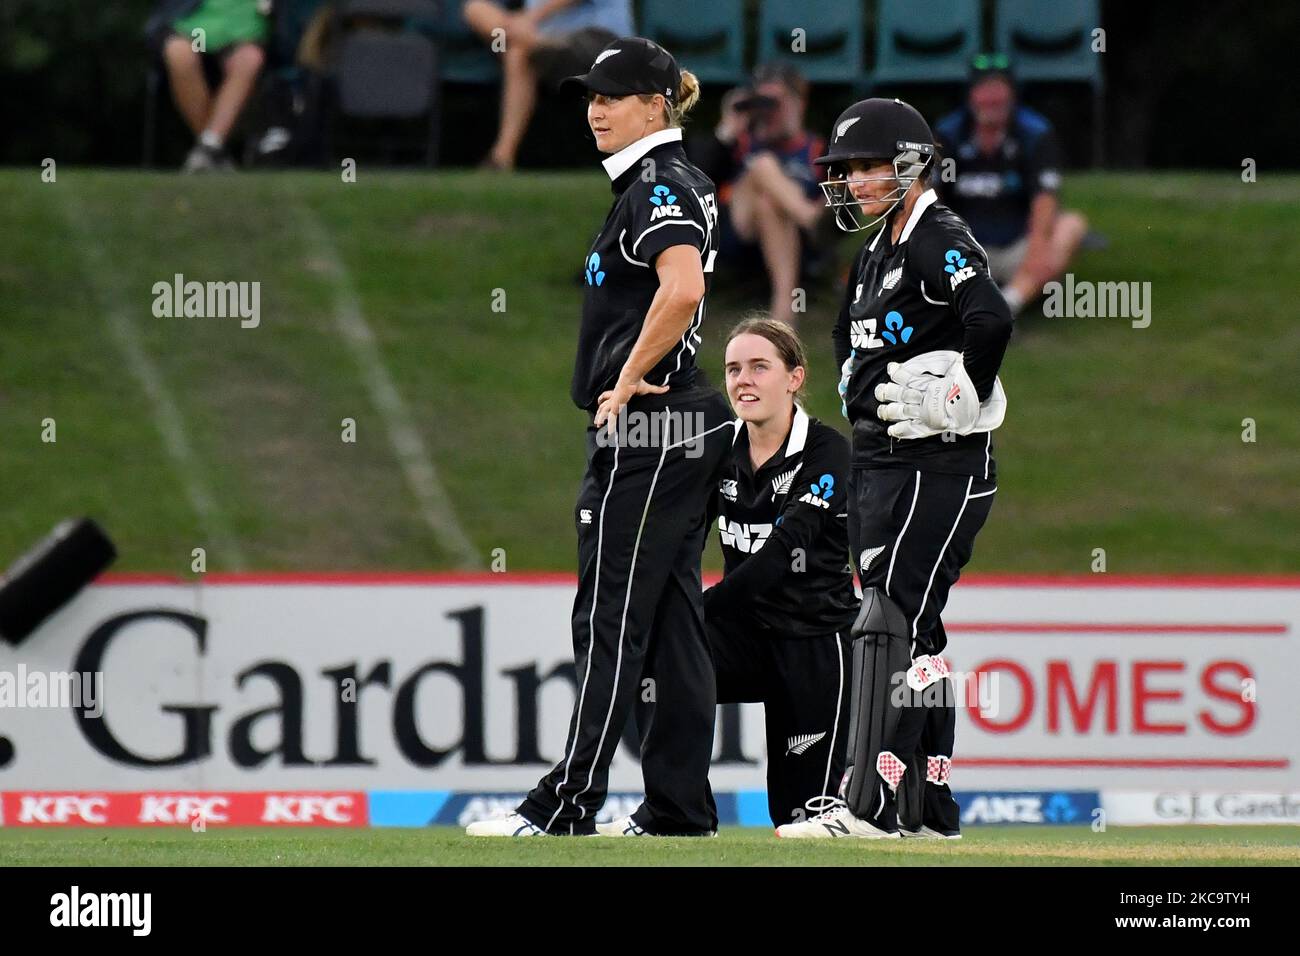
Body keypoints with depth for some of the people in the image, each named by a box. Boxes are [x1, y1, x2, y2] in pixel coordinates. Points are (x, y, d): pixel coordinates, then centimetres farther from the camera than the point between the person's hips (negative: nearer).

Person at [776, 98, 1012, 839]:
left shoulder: (941, 243, -12)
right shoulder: (878, 255, 17)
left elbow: (992, 319, -30)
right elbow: (856, 342, 32)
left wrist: (960, 403, -20)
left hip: (939, 468, -10)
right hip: (879, 467, 10)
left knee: (891, 625, -15)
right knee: (915, 635, 12)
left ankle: (870, 804, -20)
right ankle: (926, 810, 16)